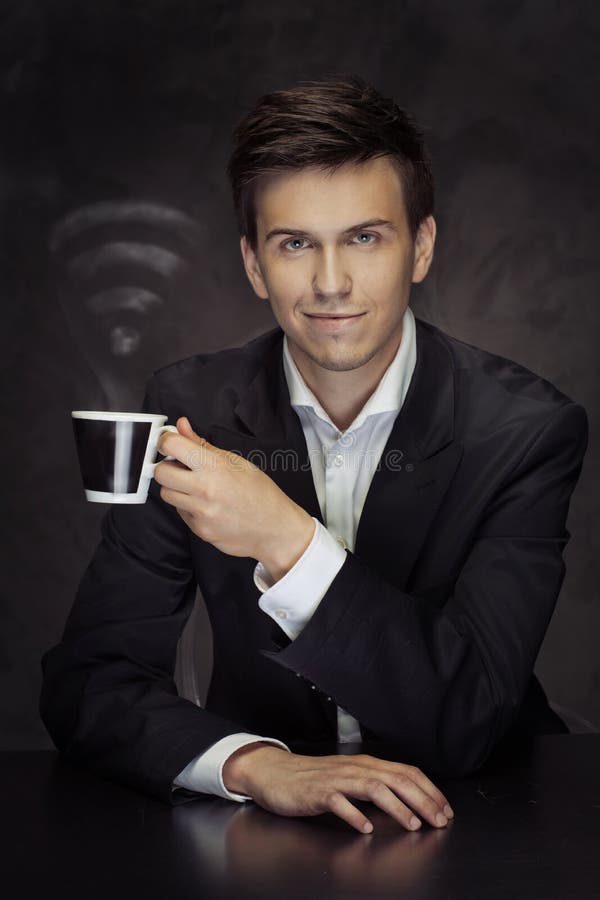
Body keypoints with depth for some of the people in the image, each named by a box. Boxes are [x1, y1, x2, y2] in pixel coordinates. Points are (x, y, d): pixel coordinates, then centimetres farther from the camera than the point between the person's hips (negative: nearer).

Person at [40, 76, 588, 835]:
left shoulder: (528, 428, -11)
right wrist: (255, 764, -25)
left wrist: (288, 543, -28)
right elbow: (85, 681, -7)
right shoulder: (192, 412, -5)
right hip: (262, 829, 1)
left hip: (473, 825, 0)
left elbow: (466, 720, -17)